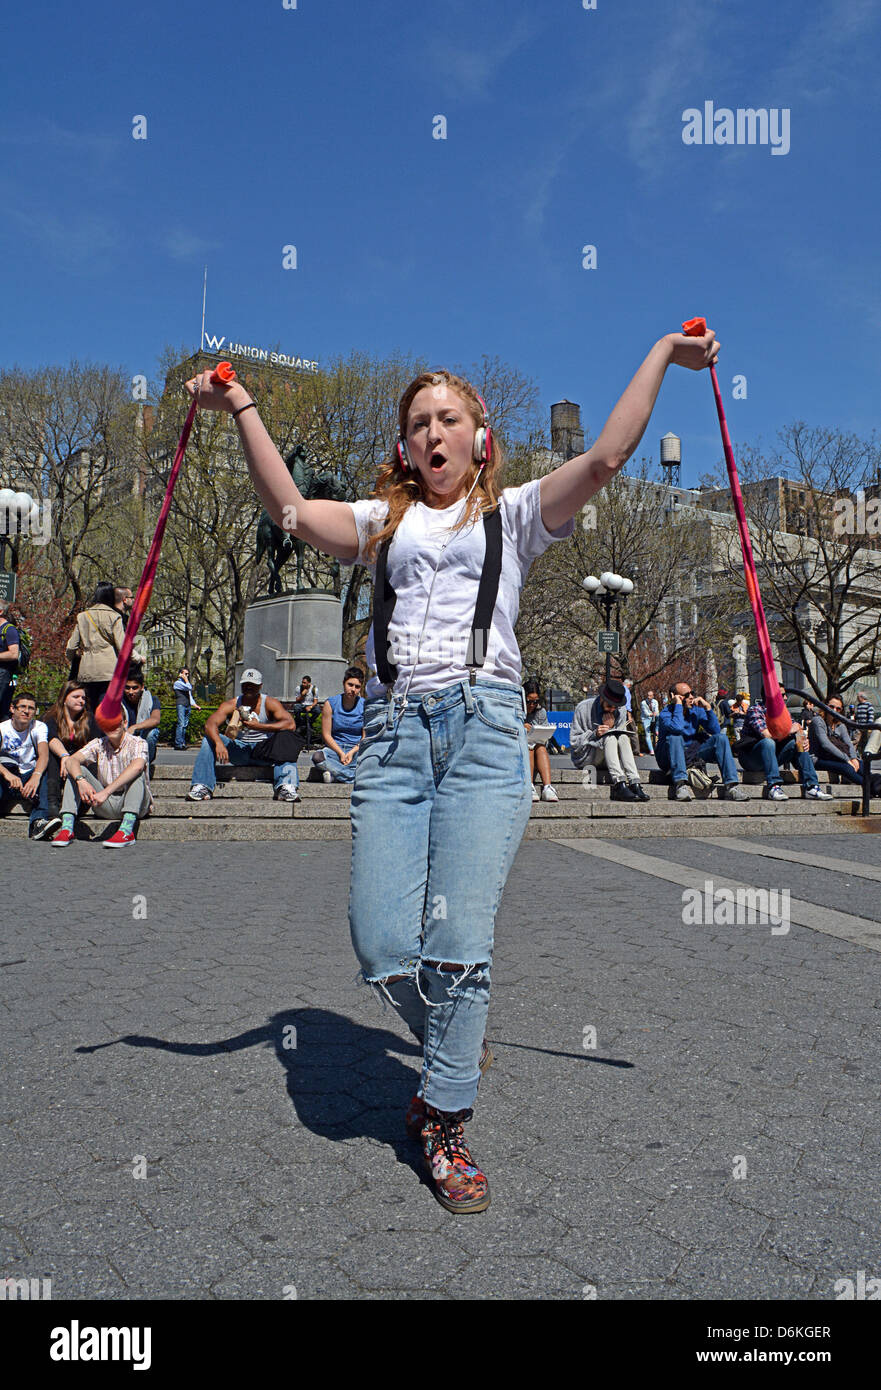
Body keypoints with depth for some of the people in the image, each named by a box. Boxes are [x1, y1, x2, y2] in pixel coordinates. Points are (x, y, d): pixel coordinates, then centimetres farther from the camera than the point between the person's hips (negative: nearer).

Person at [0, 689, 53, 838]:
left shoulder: (39, 727, -2)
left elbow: (44, 755, -22)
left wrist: (36, 776, -43)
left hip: (29, 778, 1)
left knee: (45, 770, -31)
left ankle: (38, 821, -45)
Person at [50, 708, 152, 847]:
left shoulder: (138, 743, -10)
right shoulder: (99, 744, 3)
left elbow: (137, 766, -33)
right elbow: (72, 760, -13)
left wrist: (106, 792, -40)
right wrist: (81, 781, -35)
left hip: (136, 804, -4)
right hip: (106, 806, 4)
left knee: (138, 772, -31)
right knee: (77, 772, -10)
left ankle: (127, 831, -46)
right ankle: (67, 829, -23)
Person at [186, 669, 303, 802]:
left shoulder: (270, 703, -6)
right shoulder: (231, 705, -1)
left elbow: (290, 724, -22)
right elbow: (210, 723, -16)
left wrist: (259, 726, -30)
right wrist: (219, 743, -38)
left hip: (264, 750, -2)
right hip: (239, 749, 2)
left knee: (285, 739, -30)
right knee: (209, 739, -17)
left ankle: (286, 787, -43)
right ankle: (202, 787, -25)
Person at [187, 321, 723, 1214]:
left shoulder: (512, 514, 16)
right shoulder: (383, 520, 21)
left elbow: (605, 459, 3)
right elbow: (294, 512, 5)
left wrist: (663, 356, 2)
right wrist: (242, 411, 2)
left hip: (483, 726, -2)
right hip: (392, 730, 2)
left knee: (459, 939, -9)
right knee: (382, 948, -4)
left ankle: (445, 1124, 13)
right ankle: (458, 1049, 29)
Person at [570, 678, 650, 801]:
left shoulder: (621, 710, 1)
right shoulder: (583, 708, -12)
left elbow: (621, 739, 5)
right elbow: (574, 743, -11)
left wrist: (611, 728, -14)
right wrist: (594, 734, -27)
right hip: (584, 757, -4)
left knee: (623, 737, -24)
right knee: (609, 738, -30)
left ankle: (635, 785, -36)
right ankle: (620, 785, -44)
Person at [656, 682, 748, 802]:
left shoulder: (696, 710, 5)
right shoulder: (666, 713, -11)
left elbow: (716, 731, -4)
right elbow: (677, 728, -34)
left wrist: (708, 708, -11)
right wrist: (678, 705, -22)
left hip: (692, 754, 5)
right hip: (670, 759, -5)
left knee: (720, 738, -11)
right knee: (675, 737, -34)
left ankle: (730, 785, -23)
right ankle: (680, 784, -45)